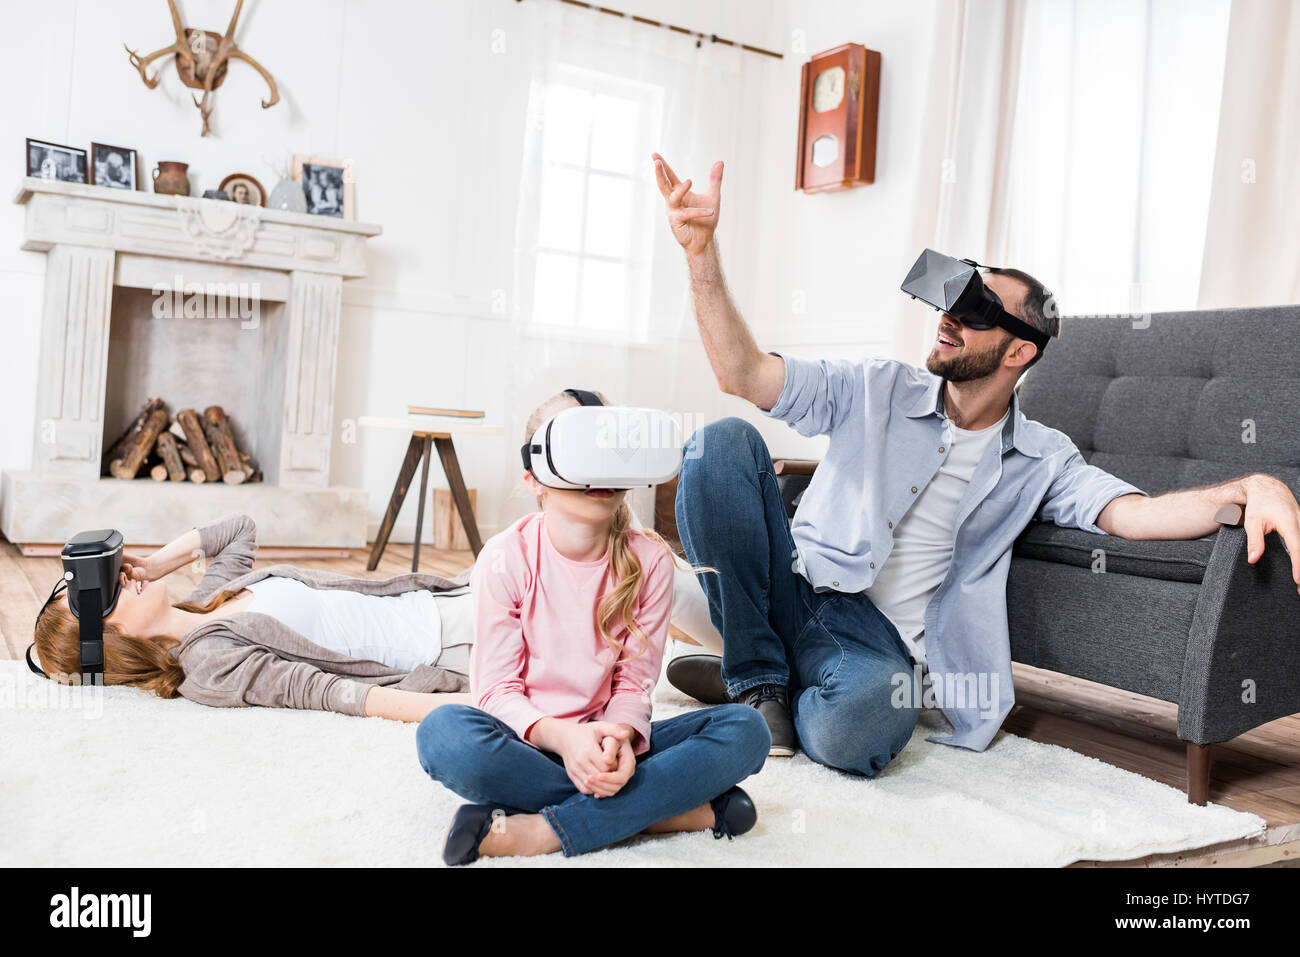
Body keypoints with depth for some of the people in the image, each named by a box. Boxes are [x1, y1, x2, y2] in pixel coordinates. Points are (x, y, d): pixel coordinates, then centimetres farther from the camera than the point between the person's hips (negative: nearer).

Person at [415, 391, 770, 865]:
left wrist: (620, 738, -27)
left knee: (746, 728, -20)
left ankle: (545, 831, -26)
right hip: (527, 743, -2)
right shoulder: (505, 557, -10)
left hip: (602, 741, 2)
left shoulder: (649, 560, -6)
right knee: (445, 733, -35)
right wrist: (560, 736, -30)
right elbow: (497, 687, -10)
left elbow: (634, 682, -4)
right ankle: (668, 808, -25)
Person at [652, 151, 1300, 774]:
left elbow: (1135, 513, -6)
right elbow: (743, 374, -3)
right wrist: (701, 249, -14)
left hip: (878, 638, -2)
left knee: (862, 725, -41)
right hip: (797, 590, 2)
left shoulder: (1040, 460, 9)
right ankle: (760, 677, -13)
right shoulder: (878, 391, 6)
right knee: (725, 441, -24)